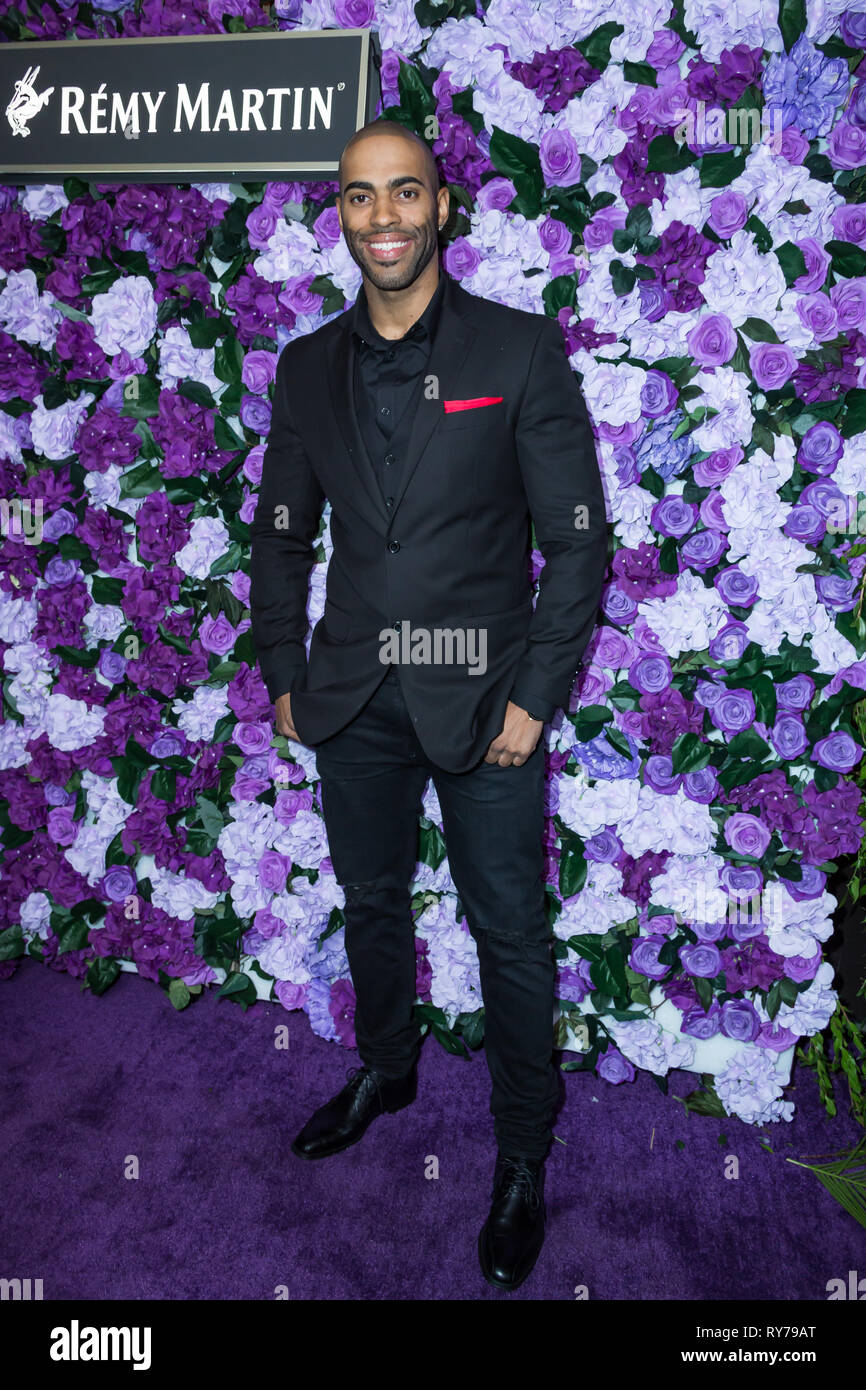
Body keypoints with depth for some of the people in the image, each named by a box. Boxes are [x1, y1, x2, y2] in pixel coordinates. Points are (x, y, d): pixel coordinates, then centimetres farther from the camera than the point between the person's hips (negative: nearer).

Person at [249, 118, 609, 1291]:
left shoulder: (522, 350, -5)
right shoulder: (309, 367, 6)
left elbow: (578, 536, -7)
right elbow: (281, 534, 12)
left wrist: (536, 696, -12)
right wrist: (284, 675, 6)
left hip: (481, 699, -3)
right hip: (354, 703, 4)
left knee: (510, 933, 6)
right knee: (372, 902, 20)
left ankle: (524, 1150, 28)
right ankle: (385, 1069, 46)